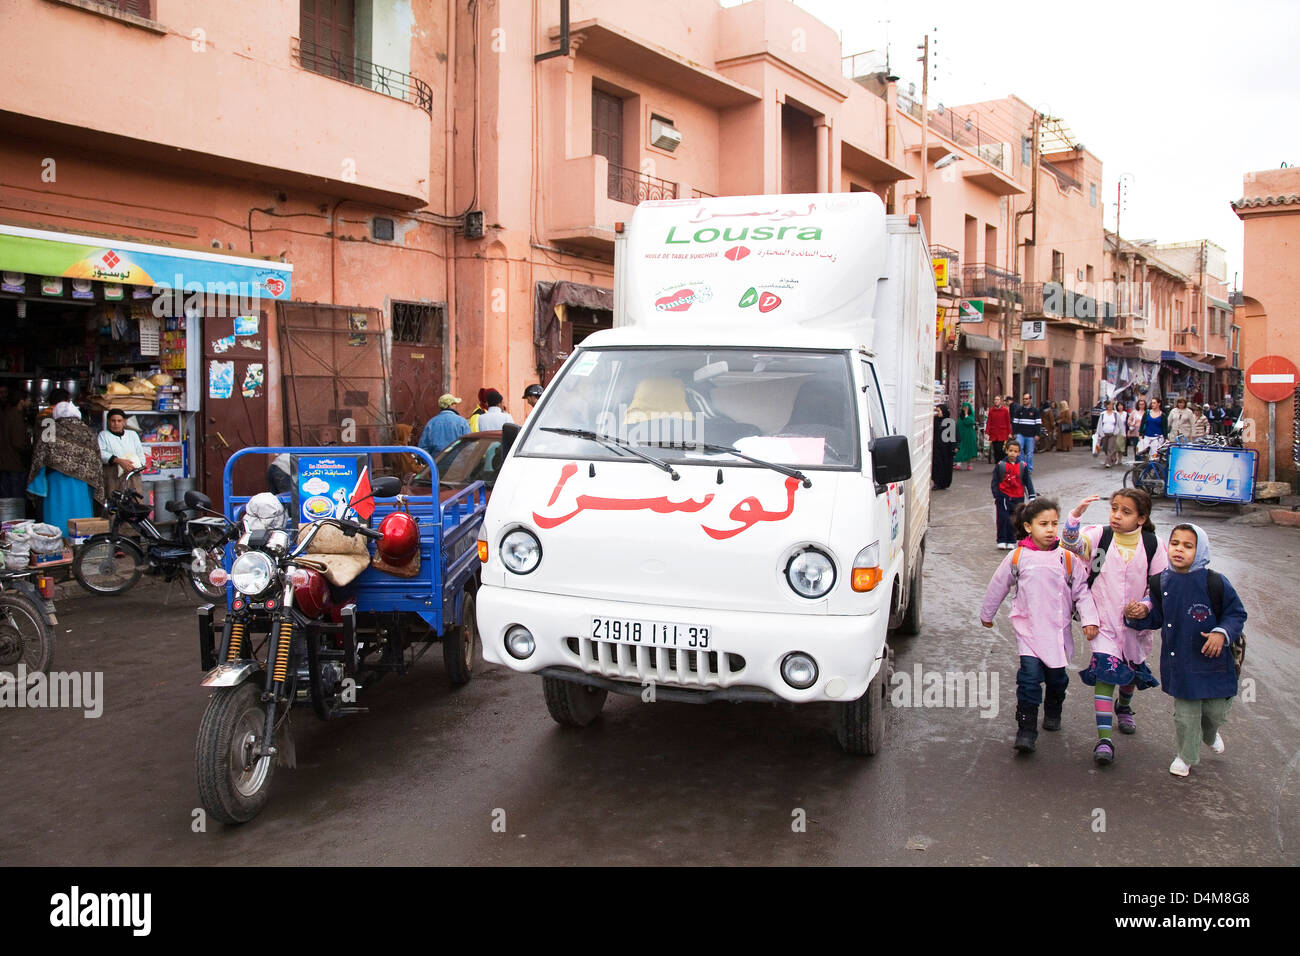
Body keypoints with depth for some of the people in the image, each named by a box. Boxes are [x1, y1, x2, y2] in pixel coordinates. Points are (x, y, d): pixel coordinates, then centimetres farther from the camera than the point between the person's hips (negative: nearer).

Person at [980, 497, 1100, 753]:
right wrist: (987, 614, 19)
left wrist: (1089, 619, -7)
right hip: (1028, 627, -2)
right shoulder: (1018, 557, -5)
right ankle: (1026, 731, -8)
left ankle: (1053, 713, 43)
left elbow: (1081, 589, 3)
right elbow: (998, 586, 8)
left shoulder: (1067, 557, -4)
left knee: (1057, 676, 14)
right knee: (1030, 675, -13)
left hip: (1058, 629, 2)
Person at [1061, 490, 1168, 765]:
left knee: (1132, 672, 22)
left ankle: (1124, 706, 55)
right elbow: (1072, 542, -27)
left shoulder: (1152, 545, -7)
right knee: (1105, 671, -16)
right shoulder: (1100, 535, -10)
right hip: (1103, 620, -3)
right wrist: (1076, 515, -41)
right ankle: (1104, 737, -14)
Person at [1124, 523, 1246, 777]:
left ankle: (1210, 735, 50)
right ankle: (1187, 757, 33)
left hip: (1212, 660, -2)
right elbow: (1157, 618, 9)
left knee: (1215, 711, 14)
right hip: (1179, 664, 2)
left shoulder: (1214, 582, -14)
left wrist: (1222, 633, -19)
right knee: (1185, 714, 10)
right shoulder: (1161, 582, -3)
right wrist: (1140, 616, -9)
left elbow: (1237, 614, -4)